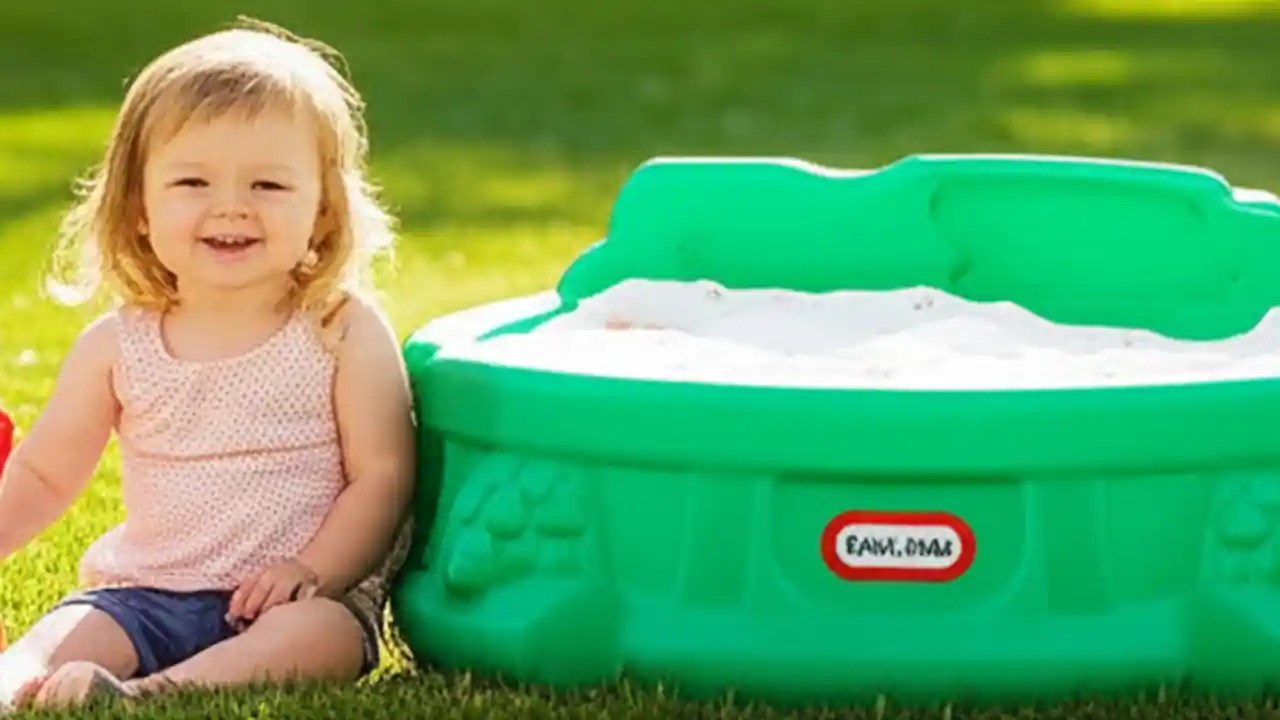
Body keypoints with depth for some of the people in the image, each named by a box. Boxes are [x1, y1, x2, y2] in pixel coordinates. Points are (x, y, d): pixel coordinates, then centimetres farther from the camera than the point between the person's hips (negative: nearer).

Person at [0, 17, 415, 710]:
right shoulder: (117, 346, 6)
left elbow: (382, 475, -5)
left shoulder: (346, 333, -2)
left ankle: (147, 695, -56)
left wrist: (312, 571, -19)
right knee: (60, 639, -24)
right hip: (146, 594, 3)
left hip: (304, 598, -3)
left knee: (320, 637, -35)